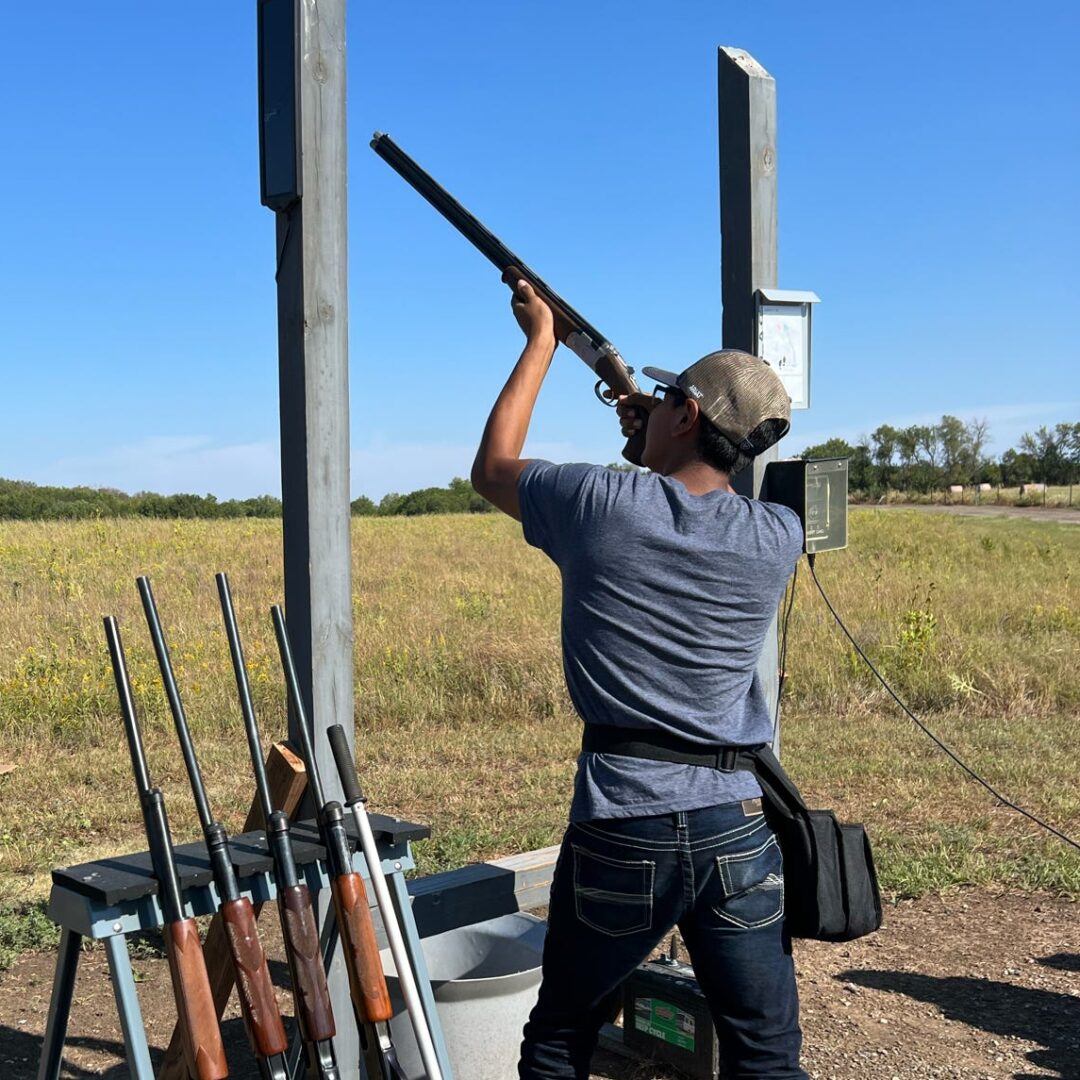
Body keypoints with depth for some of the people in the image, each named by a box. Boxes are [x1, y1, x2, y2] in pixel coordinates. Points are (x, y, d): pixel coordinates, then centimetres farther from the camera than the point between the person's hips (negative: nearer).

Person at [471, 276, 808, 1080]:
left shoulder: (601, 503, -9)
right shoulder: (779, 538, -1)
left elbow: (492, 468, 12)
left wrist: (541, 340, 19)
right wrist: (654, 440, 24)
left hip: (620, 826, -2)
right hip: (737, 825, 2)